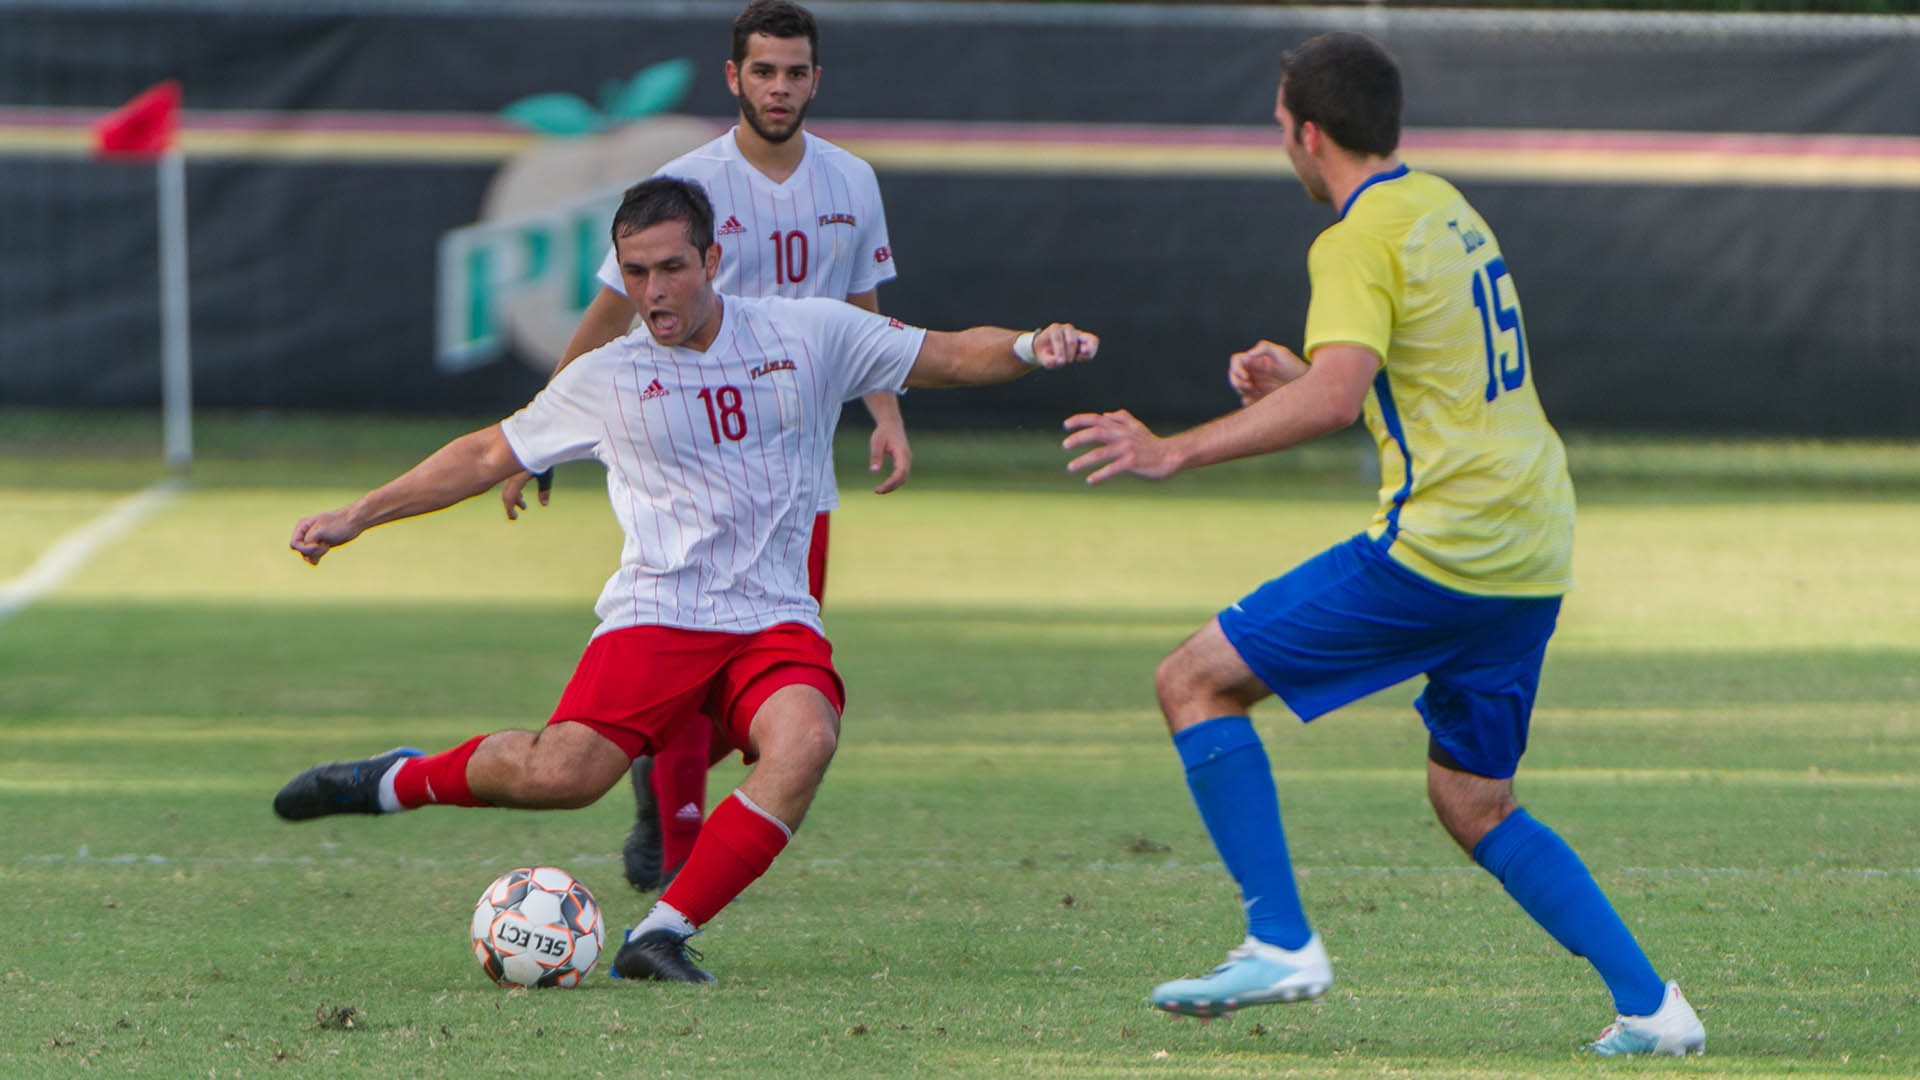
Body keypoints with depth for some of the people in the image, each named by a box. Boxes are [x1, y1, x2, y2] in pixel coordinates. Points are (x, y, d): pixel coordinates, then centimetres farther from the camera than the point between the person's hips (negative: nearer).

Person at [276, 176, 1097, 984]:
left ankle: (664, 935, -26)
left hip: (775, 620, 1)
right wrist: (356, 517, 13)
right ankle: (398, 781, 5)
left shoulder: (810, 334, 6)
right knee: (563, 775, -24)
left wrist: (1027, 349, -10)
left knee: (805, 738, -32)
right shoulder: (605, 379, 6)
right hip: (656, 612, -1)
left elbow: (950, 356, 11)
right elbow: (489, 455, 16)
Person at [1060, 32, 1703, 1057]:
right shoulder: (1448, 210, 18)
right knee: (1473, 803, 19)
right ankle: (1649, 1005, 10)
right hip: (1534, 551, 9)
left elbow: (1335, 398, -25)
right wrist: (1298, 375, 29)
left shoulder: (1359, 241, -10)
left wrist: (1176, 451, -23)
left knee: (1196, 681, -2)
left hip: (1443, 541, -9)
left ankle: (1280, 942, -8)